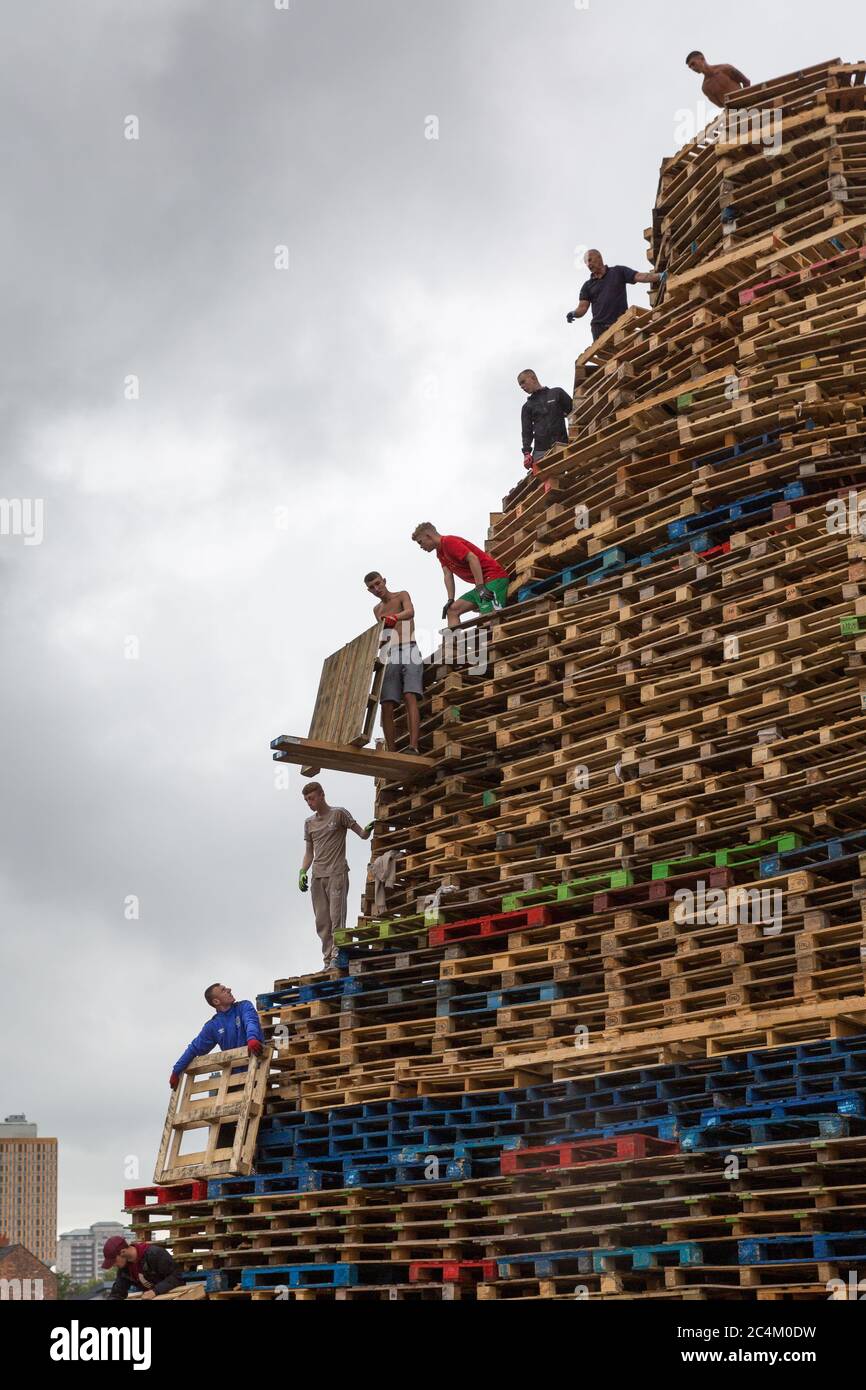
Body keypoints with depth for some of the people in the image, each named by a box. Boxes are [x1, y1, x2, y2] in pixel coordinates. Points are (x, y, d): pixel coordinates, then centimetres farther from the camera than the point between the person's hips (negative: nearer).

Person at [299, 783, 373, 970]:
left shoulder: (339, 814, 3)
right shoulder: (309, 823, 19)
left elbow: (362, 834, 1)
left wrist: (368, 829, -22)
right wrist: (303, 872, 4)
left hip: (337, 874, -6)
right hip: (317, 877, 6)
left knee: (336, 917, -13)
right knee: (322, 922, 3)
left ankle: (336, 958, -16)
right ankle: (328, 961, 4)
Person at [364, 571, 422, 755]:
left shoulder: (402, 595, 5)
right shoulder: (377, 610, 22)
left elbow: (410, 612, -17)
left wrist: (394, 617, -40)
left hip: (410, 655, -5)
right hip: (390, 659, 5)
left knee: (410, 698, -24)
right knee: (386, 707, -10)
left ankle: (413, 748, -36)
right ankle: (392, 753, -12)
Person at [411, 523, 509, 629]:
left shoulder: (448, 542, -10)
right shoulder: (440, 552, 21)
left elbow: (473, 558, -20)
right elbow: (447, 575, 15)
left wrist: (480, 587, -25)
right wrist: (450, 600, 3)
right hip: (482, 583, 10)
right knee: (452, 610, 7)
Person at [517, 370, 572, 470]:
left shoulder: (557, 393, 15)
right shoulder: (527, 407, 21)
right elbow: (527, 432, 11)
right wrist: (526, 452, -4)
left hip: (561, 447, -2)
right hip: (540, 451, 2)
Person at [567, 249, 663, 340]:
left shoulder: (618, 272, 10)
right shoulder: (588, 286, 15)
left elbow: (640, 277, 2)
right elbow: (582, 307, 6)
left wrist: (659, 276, -14)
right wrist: (573, 313, -16)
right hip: (599, 327, 1)